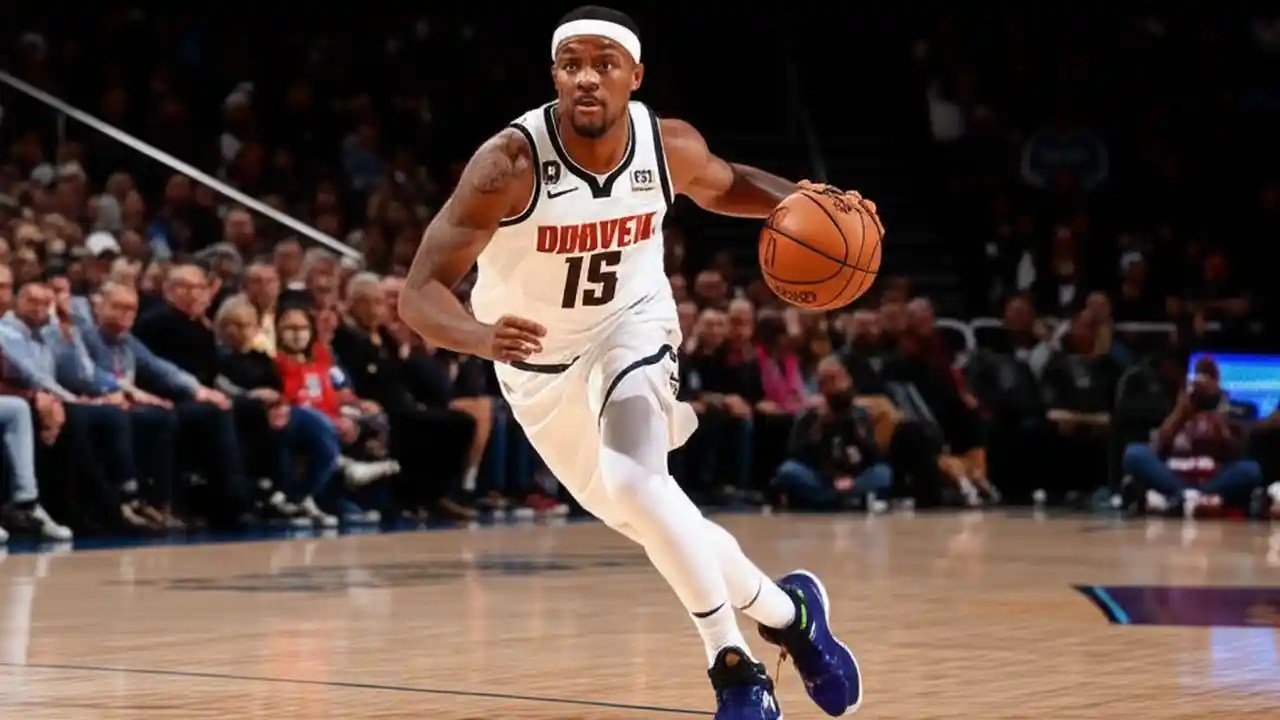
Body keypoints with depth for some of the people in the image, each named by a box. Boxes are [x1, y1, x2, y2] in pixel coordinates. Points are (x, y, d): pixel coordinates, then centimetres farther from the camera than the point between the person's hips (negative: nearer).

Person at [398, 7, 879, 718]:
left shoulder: (669, 144, -20)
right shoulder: (509, 163, -32)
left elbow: (723, 185, 6)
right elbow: (420, 292, -35)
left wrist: (801, 201, -15)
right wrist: (482, 336, -57)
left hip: (632, 325, -1)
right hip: (540, 360, 1)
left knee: (637, 484, -27)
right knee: (646, 520, 10)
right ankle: (786, 610, 33)